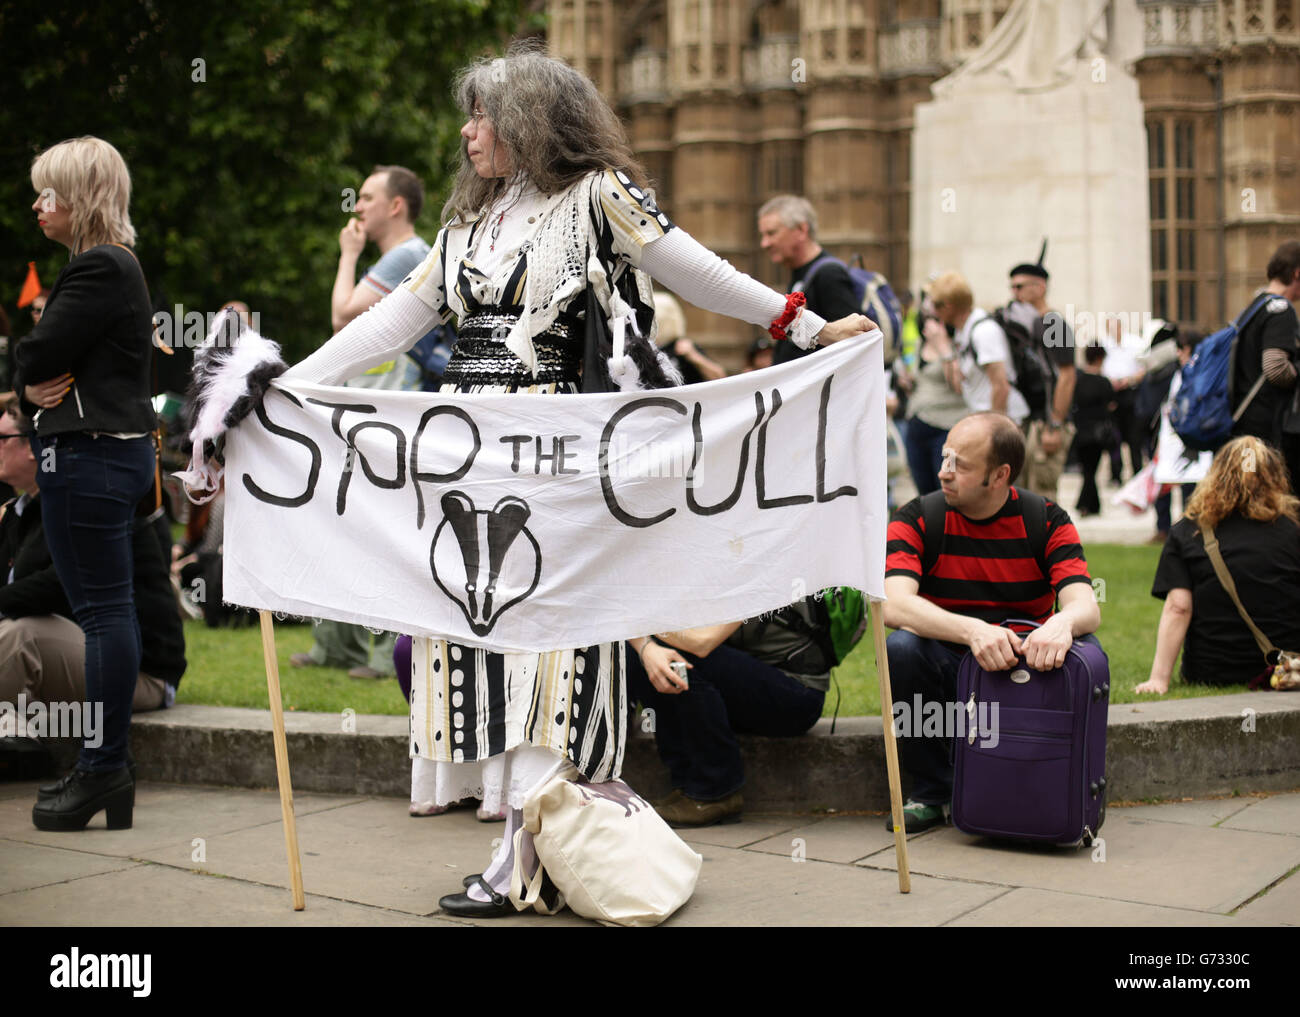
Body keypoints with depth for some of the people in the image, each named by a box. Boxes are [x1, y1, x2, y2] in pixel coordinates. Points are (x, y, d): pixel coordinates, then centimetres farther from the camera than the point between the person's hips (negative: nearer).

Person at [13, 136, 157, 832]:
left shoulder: (98, 270, -14)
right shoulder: (115, 264, 18)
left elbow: (37, 356, -17)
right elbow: (36, 367, 16)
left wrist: (37, 378, 5)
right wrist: (34, 390, -4)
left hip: (88, 458, -11)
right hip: (115, 447, 11)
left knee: (102, 610, -6)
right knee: (108, 609, 12)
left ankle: (102, 771, -1)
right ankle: (107, 767, 19)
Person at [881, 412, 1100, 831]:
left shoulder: (1047, 521, -5)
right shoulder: (917, 519, -8)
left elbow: (1086, 608, -17)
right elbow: (894, 604, -25)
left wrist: (1063, 624, -44)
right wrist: (972, 631, -43)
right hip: (946, 673, 0)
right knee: (901, 648, -31)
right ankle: (932, 792, -10)